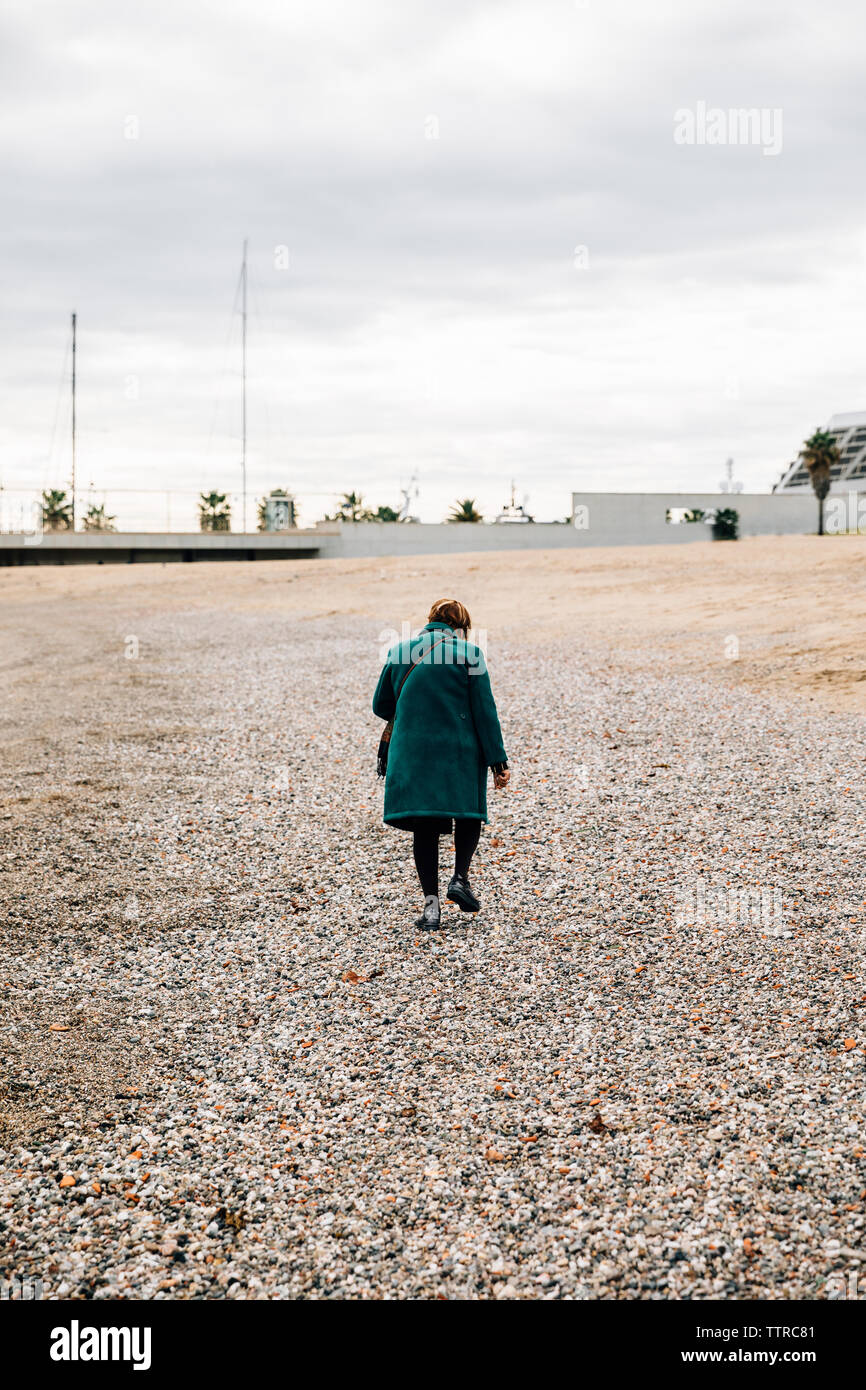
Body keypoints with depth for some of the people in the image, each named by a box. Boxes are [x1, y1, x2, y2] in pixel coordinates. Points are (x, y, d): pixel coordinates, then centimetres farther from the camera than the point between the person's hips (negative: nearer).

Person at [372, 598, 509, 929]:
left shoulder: (399, 652, 6)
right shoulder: (469, 653, -3)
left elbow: (381, 707, 14)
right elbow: (485, 712, -5)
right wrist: (498, 761, -3)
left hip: (411, 752, 2)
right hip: (461, 752, -2)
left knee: (424, 826, 8)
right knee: (468, 814, 19)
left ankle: (431, 902, 0)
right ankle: (460, 878, -1)